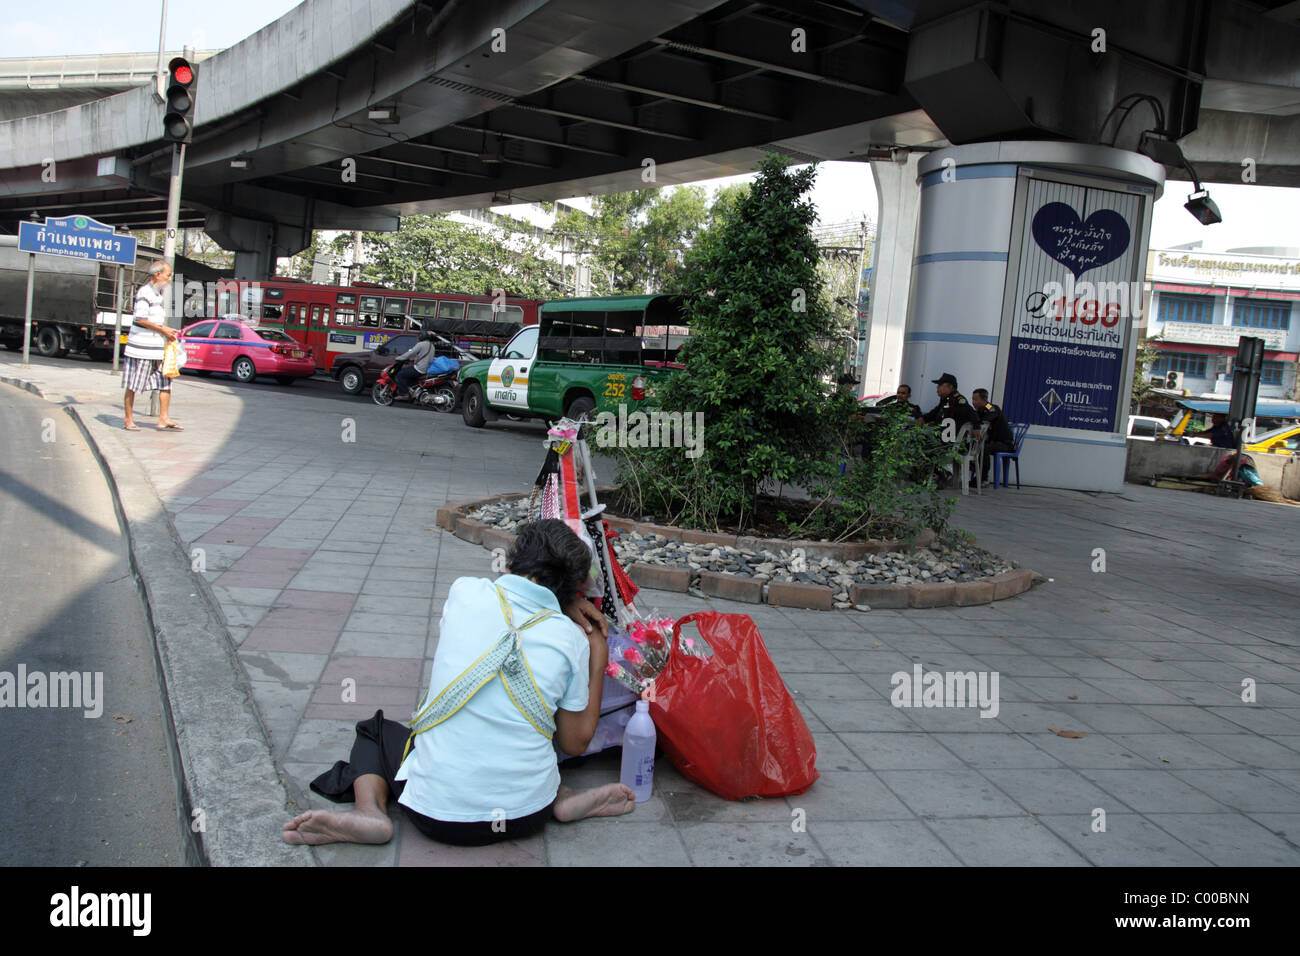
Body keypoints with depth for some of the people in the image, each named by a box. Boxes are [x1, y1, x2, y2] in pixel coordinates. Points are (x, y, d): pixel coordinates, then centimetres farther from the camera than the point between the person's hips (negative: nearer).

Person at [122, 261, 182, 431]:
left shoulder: (158, 294, 17)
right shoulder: (145, 292, -12)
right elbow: (141, 319, -19)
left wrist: (168, 331, 10)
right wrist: (163, 330, -13)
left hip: (157, 348, 9)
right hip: (141, 348, -9)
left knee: (166, 382, 4)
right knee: (133, 385, 1)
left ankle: (164, 418, 7)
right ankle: (128, 419, 8)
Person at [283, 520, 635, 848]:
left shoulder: (464, 592, -7)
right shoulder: (572, 640, -7)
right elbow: (576, 742, 3)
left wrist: (566, 607, 14)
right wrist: (598, 660, 10)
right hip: (527, 816, 2)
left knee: (375, 728, 27)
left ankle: (370, 811, -1)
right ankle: (565, 797, 9)